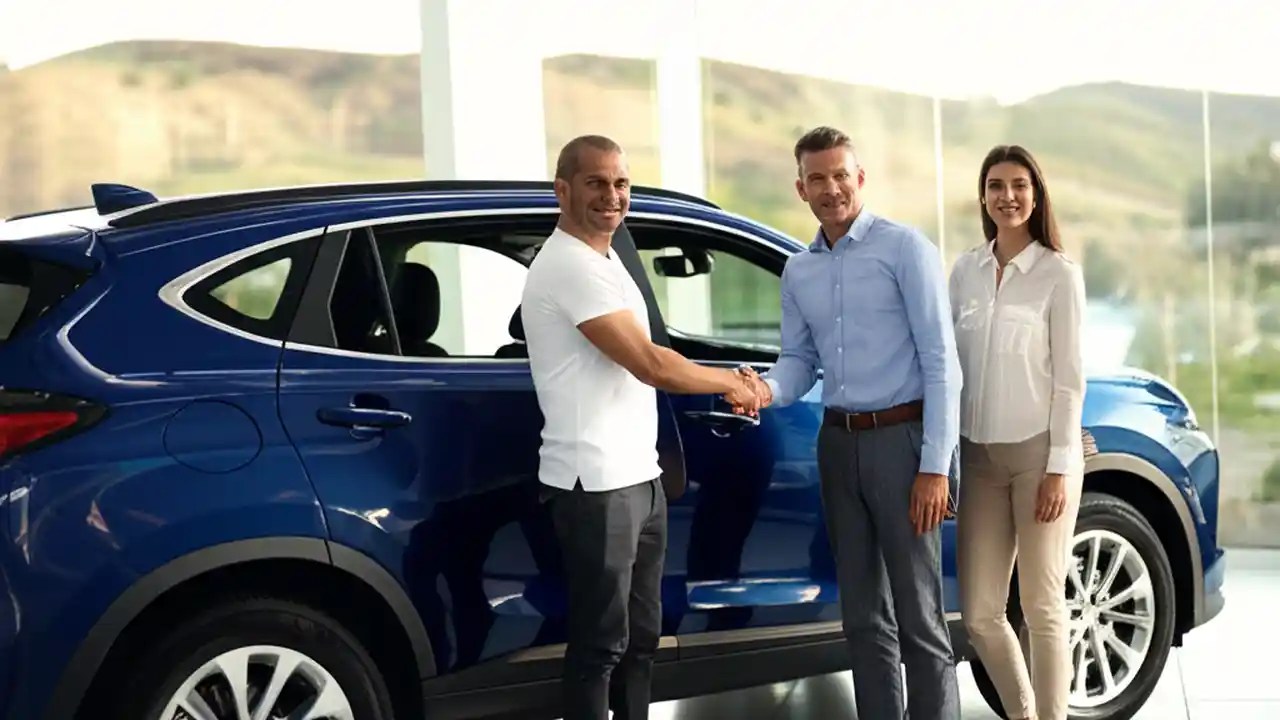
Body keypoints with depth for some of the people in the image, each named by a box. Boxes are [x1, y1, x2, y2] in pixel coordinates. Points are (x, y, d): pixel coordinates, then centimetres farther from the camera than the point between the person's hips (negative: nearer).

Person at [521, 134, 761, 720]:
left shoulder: (605, 260, 15)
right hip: (596, 485, -10)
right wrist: (728, 381, -5)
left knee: (640, 635, 16)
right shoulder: (569, 265, -18)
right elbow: (651, 366, -21)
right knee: (601, 643, -2)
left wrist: (726, 383, 7)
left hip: (639, 477, 10)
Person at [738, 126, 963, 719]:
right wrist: (770, 388, -11)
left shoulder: (905, 248, -6)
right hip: (838, 444, 6)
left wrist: (935, 466, -16)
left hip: (901, 437, -6)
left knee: (917, 614, -4)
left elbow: (940, 362, -10)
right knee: (863, 613, 12)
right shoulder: (798, 271, 13)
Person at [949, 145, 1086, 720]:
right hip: (980, 456, 4)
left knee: (1042, 608, 1)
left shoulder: (1058, 274, -4)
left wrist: (1059, 467, -11)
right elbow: (950, 363, 11)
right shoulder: (965, 270, 8)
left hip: (1039, 452, -4)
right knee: (979, 613, 6)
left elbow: (1068, 376, -6)